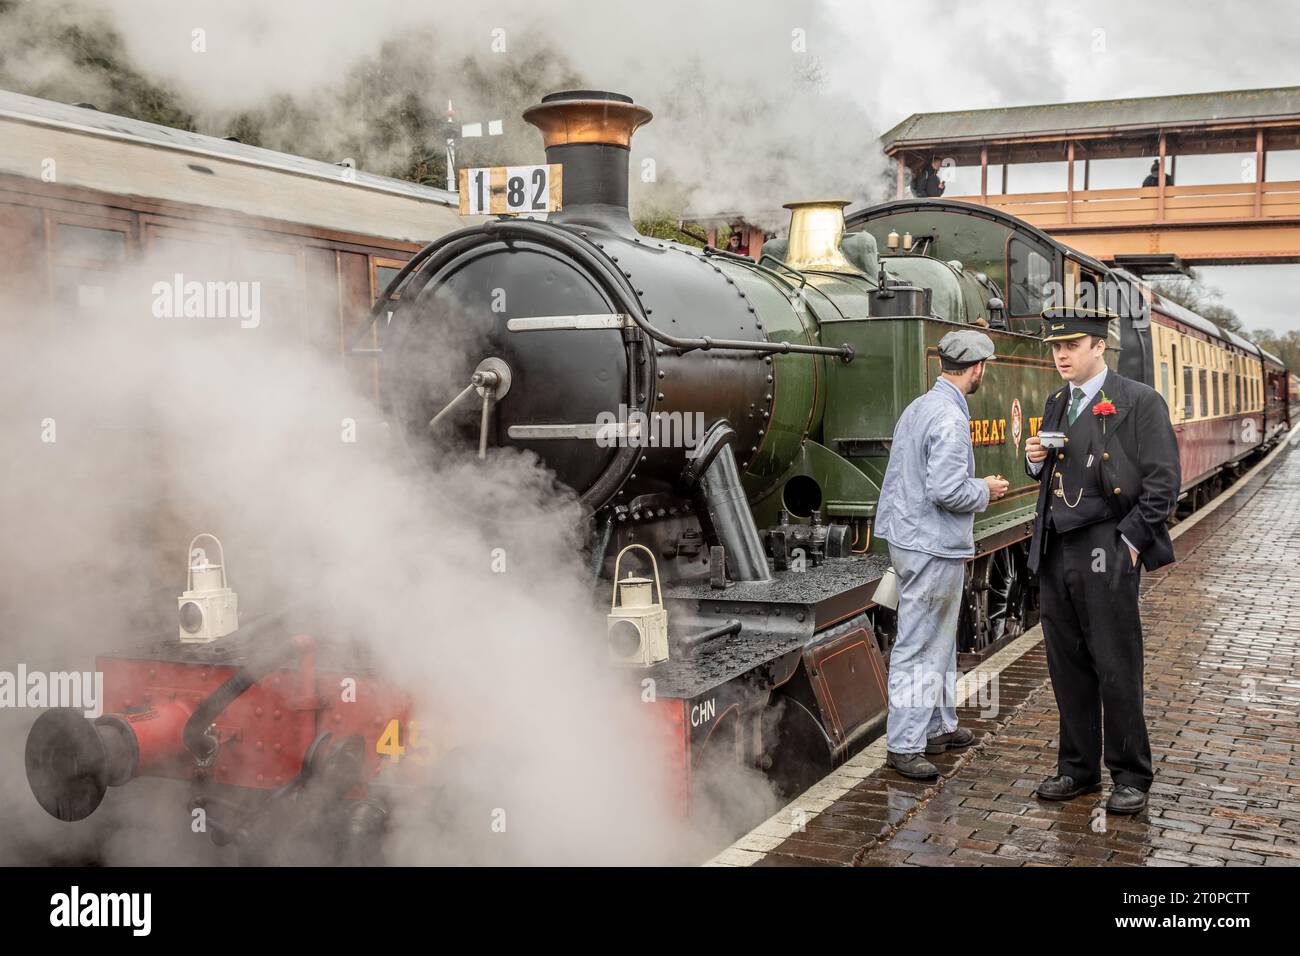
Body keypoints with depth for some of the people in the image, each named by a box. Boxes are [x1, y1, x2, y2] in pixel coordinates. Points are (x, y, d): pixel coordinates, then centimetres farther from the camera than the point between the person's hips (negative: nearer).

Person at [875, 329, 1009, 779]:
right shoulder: (950, 419, -20)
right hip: (934, 548, -10)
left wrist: (974, 486, 18)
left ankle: (939, 727, 30)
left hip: (908, 537, 10)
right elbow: (945, 490, -26)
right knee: (919, 648, -4)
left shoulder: (917, 408, 12)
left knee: (941, 642, 20)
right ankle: (904, 746, 2)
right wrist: (985, 491, -8)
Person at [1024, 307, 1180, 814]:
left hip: (1106, 553, -6)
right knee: (1067, 667, 10)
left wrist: (1130, 541, -12)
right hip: (1054, 553, 6)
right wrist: (1036, 460, 3)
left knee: (1116, 668, -1)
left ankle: (1130, 777, 13)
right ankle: (1077, 768, 21)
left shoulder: (1140, 402, -5)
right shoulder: (1056, 404, 16)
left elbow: (1163, 481, -8)